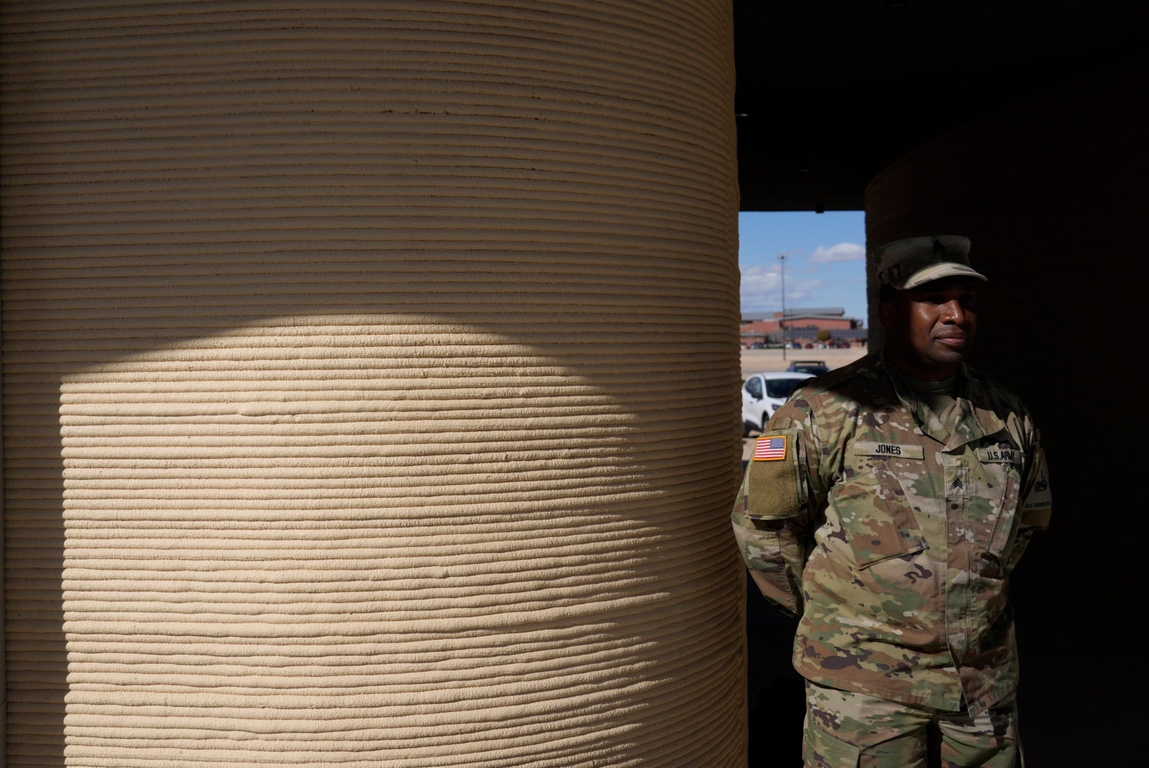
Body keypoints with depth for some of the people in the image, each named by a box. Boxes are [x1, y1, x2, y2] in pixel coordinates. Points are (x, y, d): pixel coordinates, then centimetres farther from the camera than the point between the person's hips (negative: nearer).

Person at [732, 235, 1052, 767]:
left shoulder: (1008, 418, 5)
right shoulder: (825, 412, -10)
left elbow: (1029, 517, 23)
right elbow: (761, 525, -3)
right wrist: (825, 611, 5)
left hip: (984, 683, 5)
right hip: (865, 685, -4)